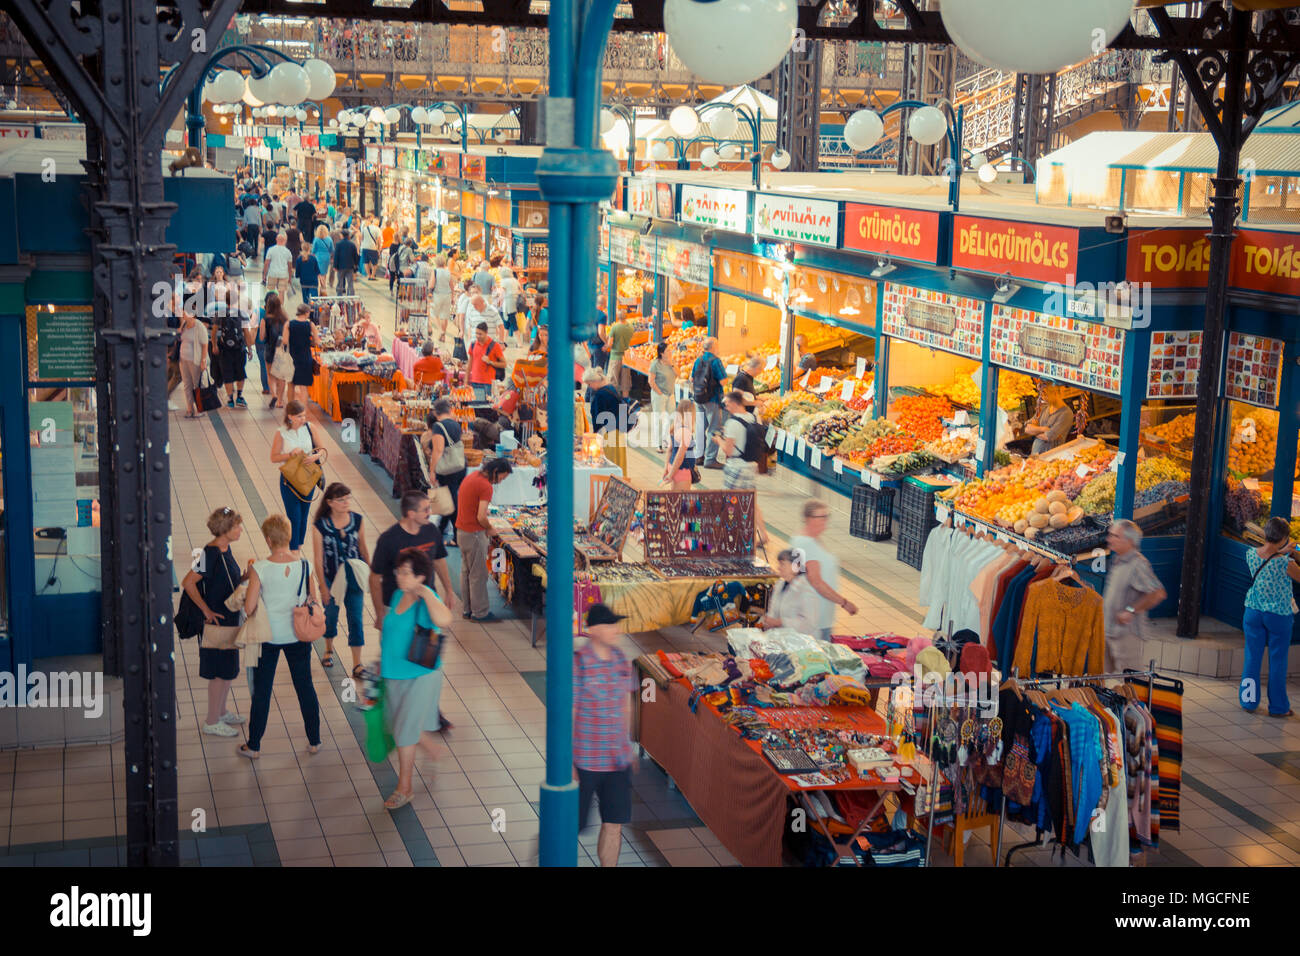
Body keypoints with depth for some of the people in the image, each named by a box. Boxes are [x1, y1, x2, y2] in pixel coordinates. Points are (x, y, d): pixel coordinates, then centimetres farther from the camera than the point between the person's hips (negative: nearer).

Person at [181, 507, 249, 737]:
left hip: (230, 619, 9)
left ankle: (221, 712, 34)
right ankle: (212, 722, 11)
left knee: (228, 669, 19)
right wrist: (207, 611, -20)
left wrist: (246, 576, -2)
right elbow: (188, 583, -25)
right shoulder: (210, 554, -22)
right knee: (220, 672, 0)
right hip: (216, 622, -9)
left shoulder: (225, 550, 5)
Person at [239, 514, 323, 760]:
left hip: (268, 636, -2)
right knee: (305, 687, 17)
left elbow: (249, 608, -18)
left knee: (262, 691, 12)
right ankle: (314, 741, 27)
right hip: (298, 635, 2)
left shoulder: (259, 569, -20)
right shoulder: (304, 565, -13)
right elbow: (314, 601, -4)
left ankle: (254, 746, 23)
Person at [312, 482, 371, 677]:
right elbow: (318, 559, -12)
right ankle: (329, 650, 47)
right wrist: (323, 586, -11)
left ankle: (357, 665, 9)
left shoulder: (357, 520, -9)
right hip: (331, 578, -1)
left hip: (354, 578, 1)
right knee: (331, 614, 19)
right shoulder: (320, 526, -17)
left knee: (356, 619, 1)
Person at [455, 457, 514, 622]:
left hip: (461, 531, 9)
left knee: (466, 571, 17)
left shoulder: (471, 477, 9)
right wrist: (490, 529, -7)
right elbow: (481, 517, -25)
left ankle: (468, 609, 26)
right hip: (474, 534, -9)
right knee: (478, 574, 1)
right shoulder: (485, 486, -20)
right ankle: (479, 612, 9)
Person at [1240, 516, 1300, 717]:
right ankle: (1278, 706, 18)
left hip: (1254, 612, 4)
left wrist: (1281, 552, 15)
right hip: (1279, 615, -4)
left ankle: (1248, 701, 23)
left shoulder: (1251, 554, -8)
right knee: (1278, 661, 9)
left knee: (1252, 657, 15)